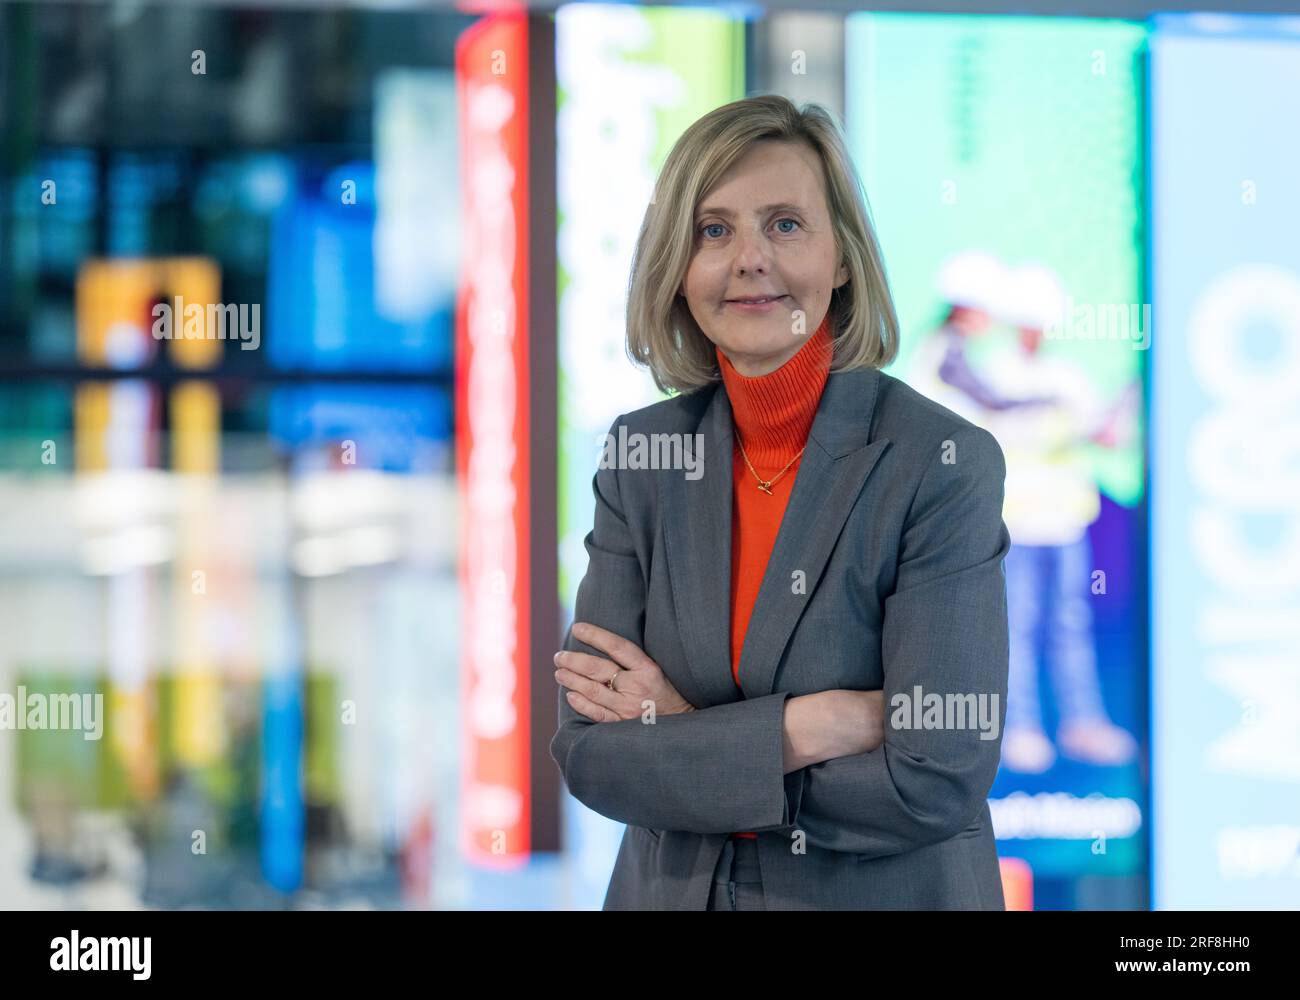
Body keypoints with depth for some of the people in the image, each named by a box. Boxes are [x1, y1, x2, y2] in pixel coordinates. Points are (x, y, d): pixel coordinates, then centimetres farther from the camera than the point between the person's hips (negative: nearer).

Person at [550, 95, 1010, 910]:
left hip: (889, 895, -3)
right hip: (673, 891, 3)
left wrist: (682, 734, -15)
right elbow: (588, 752, -9)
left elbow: (939, 783, -22)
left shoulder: (944, 463, -15)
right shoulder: (642, 455, -3)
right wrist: (805, 727, -21)